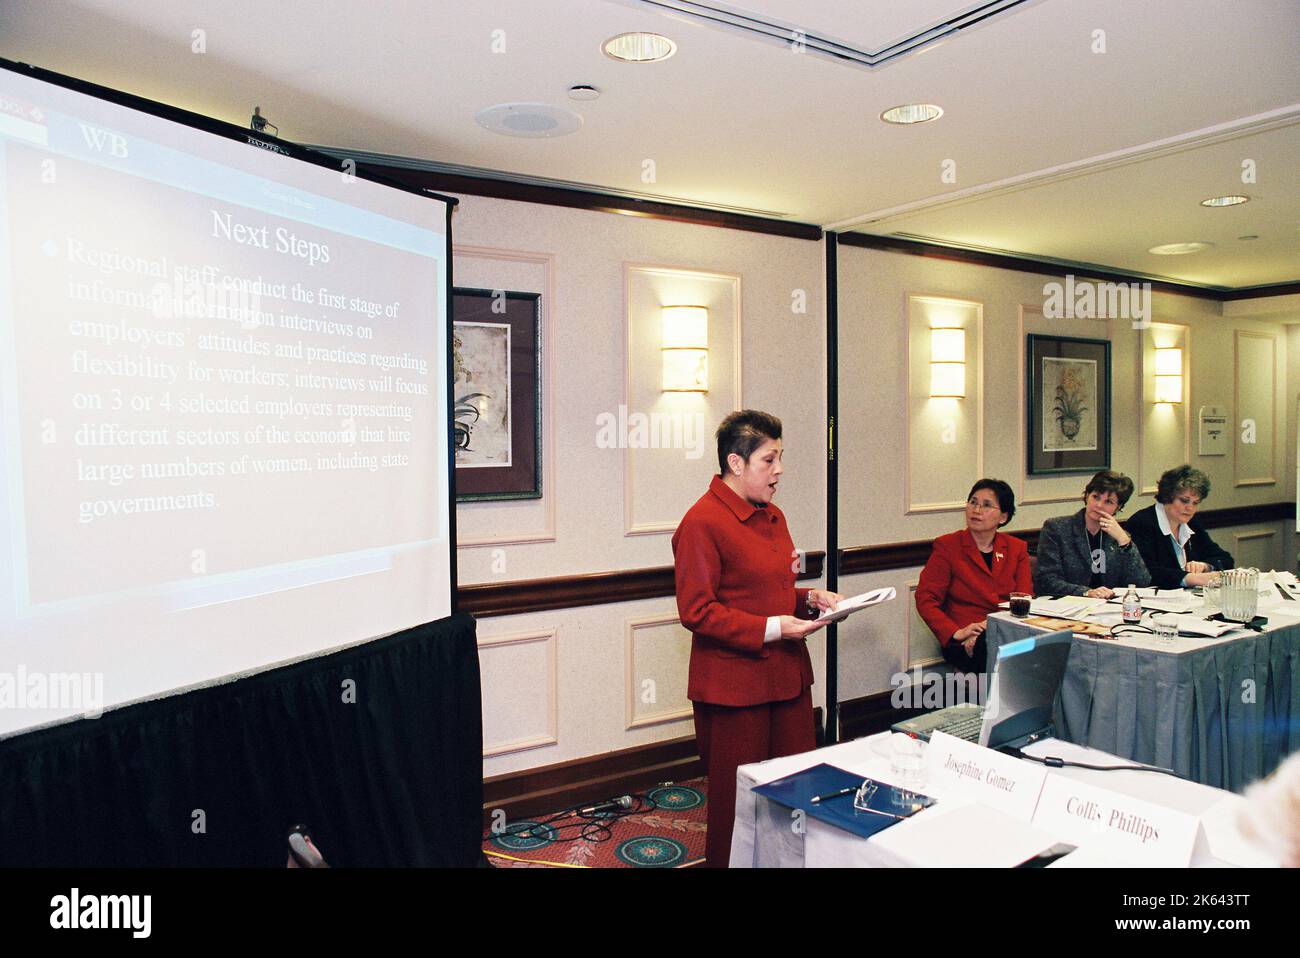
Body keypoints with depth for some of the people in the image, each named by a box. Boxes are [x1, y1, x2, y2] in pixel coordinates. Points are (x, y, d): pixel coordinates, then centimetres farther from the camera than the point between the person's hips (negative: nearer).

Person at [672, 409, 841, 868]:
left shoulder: (772, 516, 13)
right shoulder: (701, 523, -15)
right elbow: (696, 611, -17)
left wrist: (810, 599, 5)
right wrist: (770, 629, -21)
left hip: (788, 675, 8)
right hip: (734, 686, -7)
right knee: (738, 799, 7)